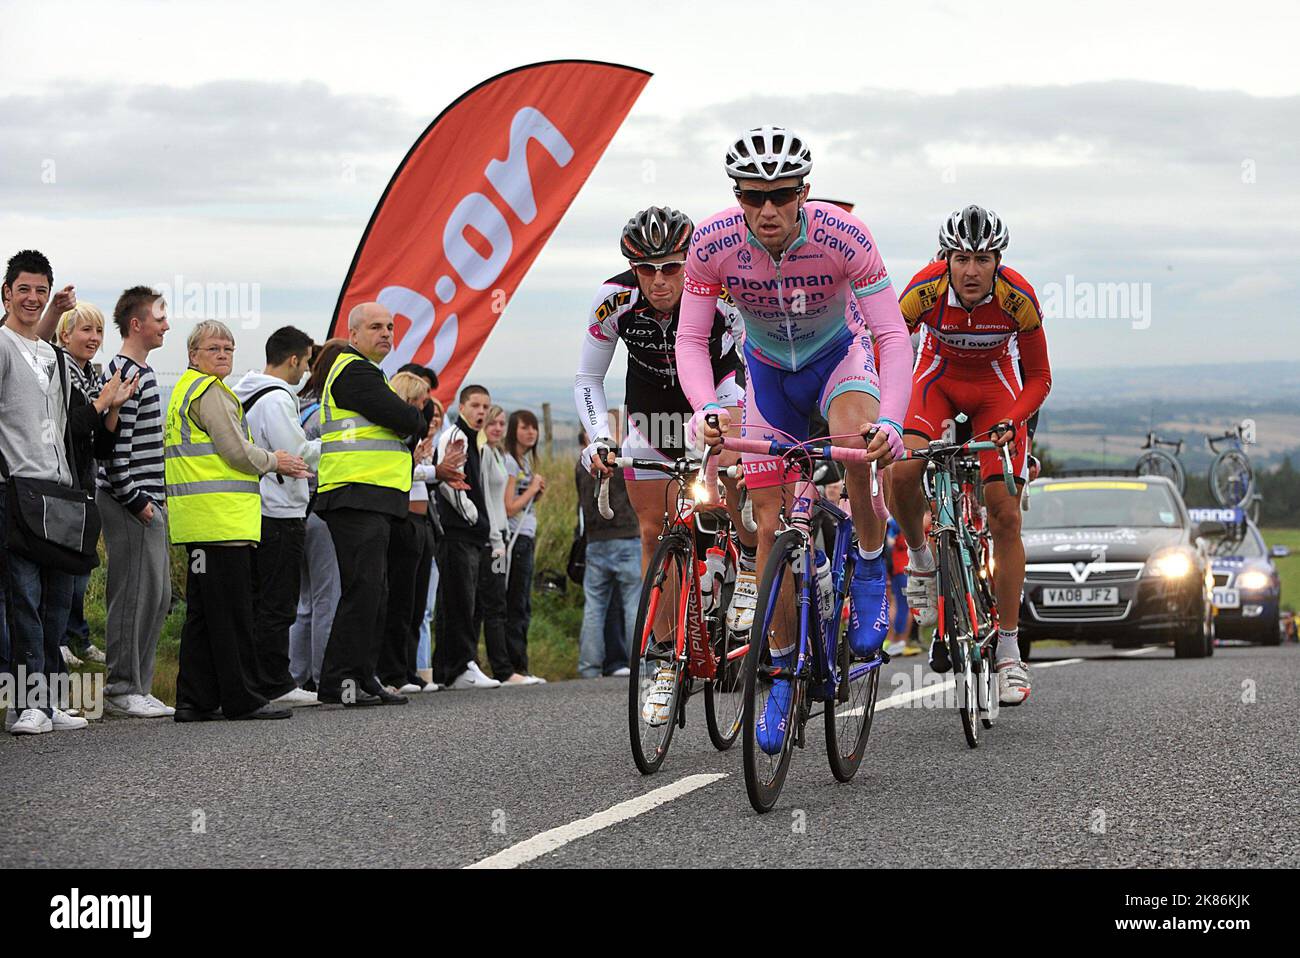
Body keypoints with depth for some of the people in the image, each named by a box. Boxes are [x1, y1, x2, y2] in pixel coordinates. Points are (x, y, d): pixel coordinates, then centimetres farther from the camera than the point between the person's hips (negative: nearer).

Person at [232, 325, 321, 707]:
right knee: (278, 604, -5)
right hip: (280, 513, -9)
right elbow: (296, 454, -18)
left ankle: (253, 680, 15)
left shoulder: (245, 395, 15)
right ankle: (276, 685, -3)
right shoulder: (277, 398, -15)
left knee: (255, 601, 12)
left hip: (251, 512, 9)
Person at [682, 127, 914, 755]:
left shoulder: (843, 236, -32)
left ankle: (871, 572, -10)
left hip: (841, 354, -2)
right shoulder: (712, 243, -26)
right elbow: (690, 339, -23)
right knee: (771, 524, -2)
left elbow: (893, 336, -32)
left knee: (855, 443, -36)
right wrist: (706, 408, -42)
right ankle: (783, 672, 13)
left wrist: (891, 422, -47)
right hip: (769, 370, 2)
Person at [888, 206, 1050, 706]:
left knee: (1006, 515, -10)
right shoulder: (925, 290, -29)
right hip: (938, 377, 0)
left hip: (996, 386, 0)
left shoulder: (1018, 299, -28)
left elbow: (1038, 378, -15)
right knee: (901, 472, -29)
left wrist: (1009, 424, -31)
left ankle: (1009, 651, -2)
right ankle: (920, 558, 3)